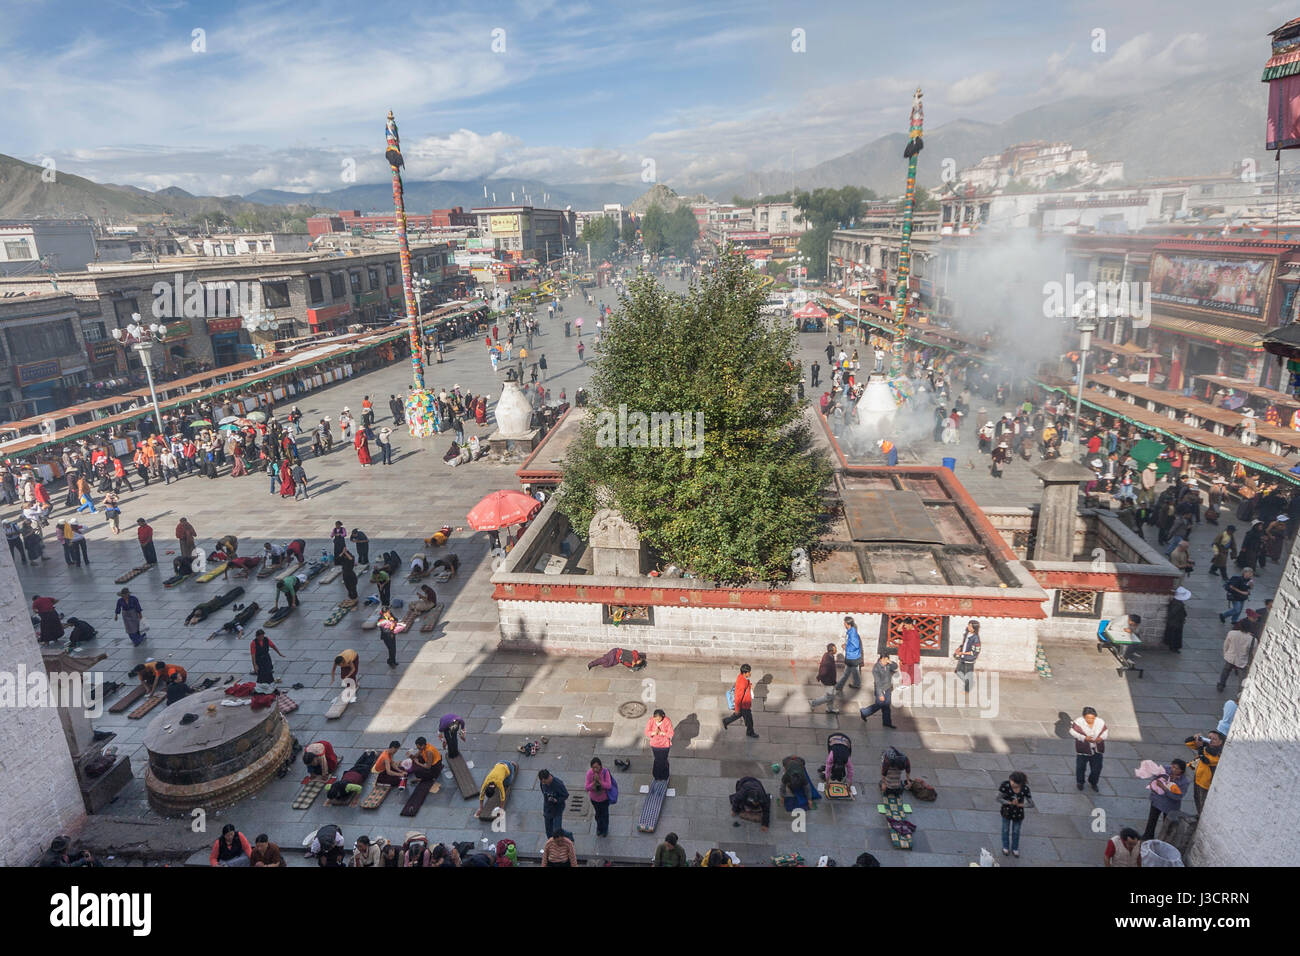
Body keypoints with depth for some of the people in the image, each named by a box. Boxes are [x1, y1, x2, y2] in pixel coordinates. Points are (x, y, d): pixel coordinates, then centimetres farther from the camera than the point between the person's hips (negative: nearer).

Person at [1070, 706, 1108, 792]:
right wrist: (1084, 738, -25)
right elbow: (1073, 732, -14)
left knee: (1097, 768, 8)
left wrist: (1101, 737, -16)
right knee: (1080, 767, 9)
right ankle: (1080, 782, 35)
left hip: (1097, 750, 2)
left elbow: (1106, 731, 5)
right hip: (1083, 750, -2)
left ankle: (1093, 783, 35)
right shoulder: (1079, 722, -16)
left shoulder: (1100, 722, -6)